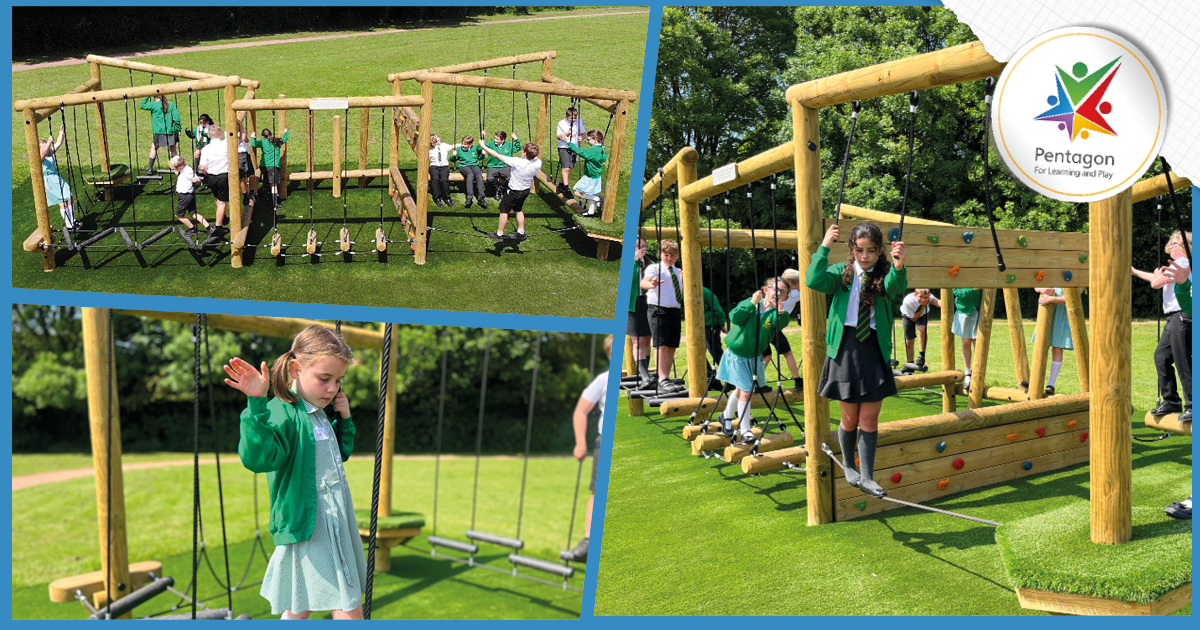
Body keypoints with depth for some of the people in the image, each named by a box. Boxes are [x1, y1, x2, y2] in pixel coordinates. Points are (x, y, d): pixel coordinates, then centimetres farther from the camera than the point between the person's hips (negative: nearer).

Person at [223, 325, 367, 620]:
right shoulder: (282, 412, -17)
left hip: (337, 524, 9)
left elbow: (341, 453, 27)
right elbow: (258, 457, -34)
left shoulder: (318, 414, 11)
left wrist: (344, 419, 10)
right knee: (350, 609, -9)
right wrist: (256, 404, -43)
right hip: (308, 526, -9)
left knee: (301, 604, 17)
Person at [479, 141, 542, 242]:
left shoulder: (517, 162, -36)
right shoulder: (538, 163, -24)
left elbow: (497, 155, -28)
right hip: (526, 190, 5)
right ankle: (521, 233, 33)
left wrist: (484, 147, -17)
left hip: (514, 191, -5)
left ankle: (499, 234, 23)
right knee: (519, 210, 26)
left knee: (504, 211, 13)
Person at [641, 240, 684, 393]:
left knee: (672, 347, 7)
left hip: (675, 311, 6)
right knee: (661, 345, -15)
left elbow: (682, 292, 22)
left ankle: (666, 377, 18)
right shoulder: (654, 268, -1)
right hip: (658, 310, -6)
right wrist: (652, 284, -44)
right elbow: (644, 282, -20)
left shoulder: (678, 272, 17)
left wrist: (685, 280, 1)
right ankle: (661, 380, -19)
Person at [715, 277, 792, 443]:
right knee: (745, 391, -8)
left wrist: (780, 314, -49)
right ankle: (745, 430, 3)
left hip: (754, 357, 3)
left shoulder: (777, 312, -9)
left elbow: (779, 326, -30)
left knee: (740, 390, 18)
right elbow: (734, 317, -25)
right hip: (736, 355, -3)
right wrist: (752, 303, -31)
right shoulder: (749, 303, -11)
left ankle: (726, 416, 44)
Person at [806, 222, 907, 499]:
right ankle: (849, 467, 32)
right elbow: (814, 281, -18)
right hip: (845, 350, 0)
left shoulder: (884, 275, -1)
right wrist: (824, 247, -19)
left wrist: (898, 266, -45)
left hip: (875, 353, 0)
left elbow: (897, 287, -25)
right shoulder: (842, 273, 0)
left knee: (869, 419, 2)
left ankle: (867, 477, 11)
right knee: (850, 418, 10)